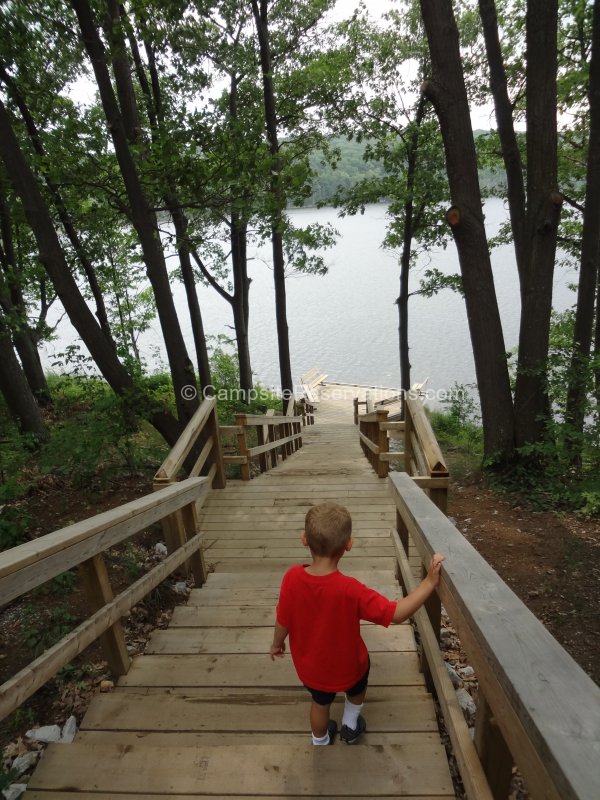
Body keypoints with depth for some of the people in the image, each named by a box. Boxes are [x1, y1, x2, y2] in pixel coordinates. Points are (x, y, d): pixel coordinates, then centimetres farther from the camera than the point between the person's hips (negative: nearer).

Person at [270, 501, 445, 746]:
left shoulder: (292, 578, -29)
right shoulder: (350, 590, -38)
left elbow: (283, 621, -13)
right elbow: (397, 613, -32)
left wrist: (277, 643, 8)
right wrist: (429, 581, -28)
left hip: (309, 667, 3)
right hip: (346, 666, -2)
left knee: (320, 702, 33)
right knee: (356, 687, 34)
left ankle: (321, 741, 59)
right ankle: (351, 726, 56)